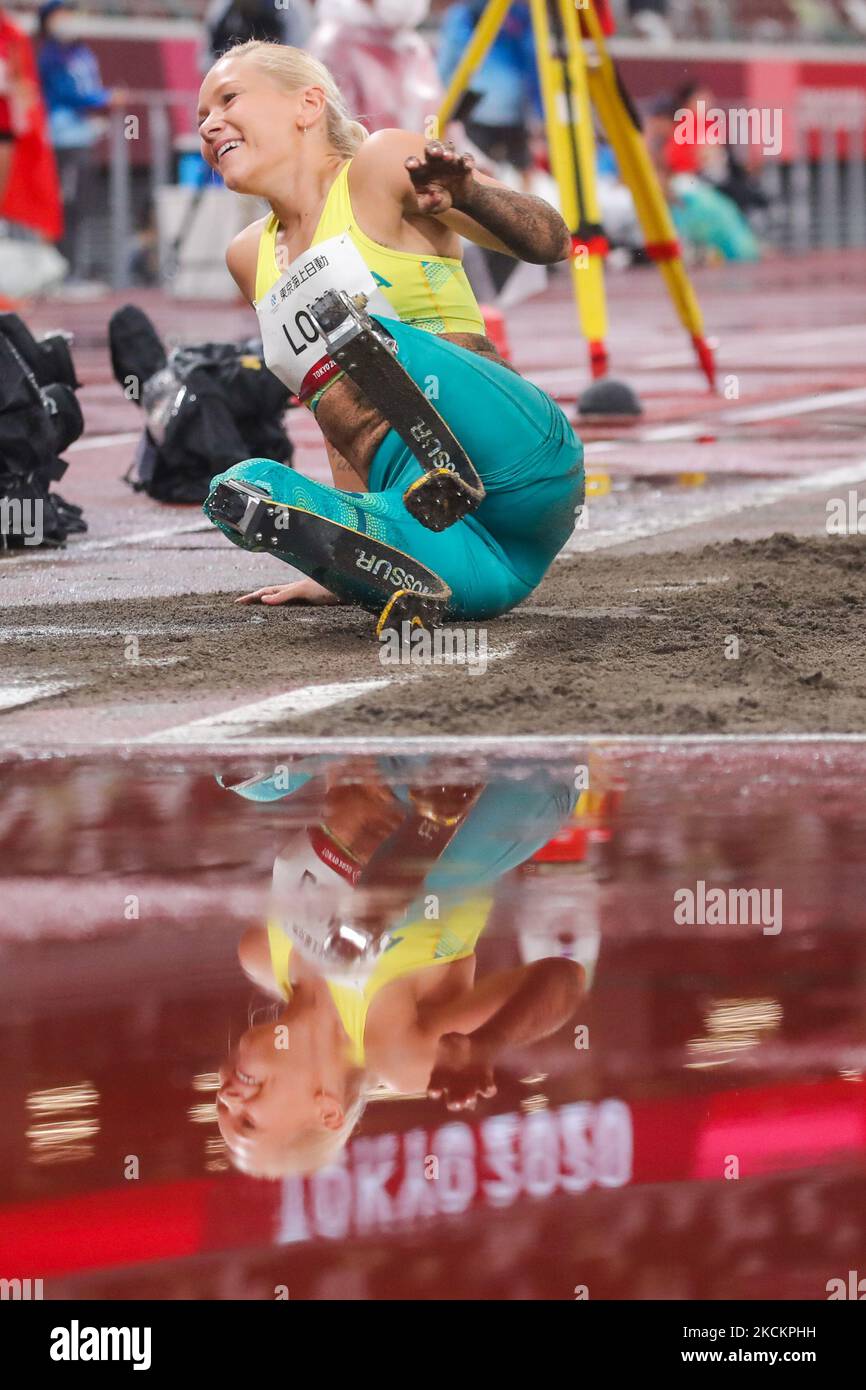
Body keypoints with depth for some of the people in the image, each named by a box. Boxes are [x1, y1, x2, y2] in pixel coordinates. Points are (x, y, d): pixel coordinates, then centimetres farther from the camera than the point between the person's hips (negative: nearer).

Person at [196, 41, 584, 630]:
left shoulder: (381, 163, 6)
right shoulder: (251, 256, 24)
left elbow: (549, 241, -2)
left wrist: (468, 194, -22)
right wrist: (341, 572, 28)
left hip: (514, 455, -6)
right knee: (240, 488, -19)